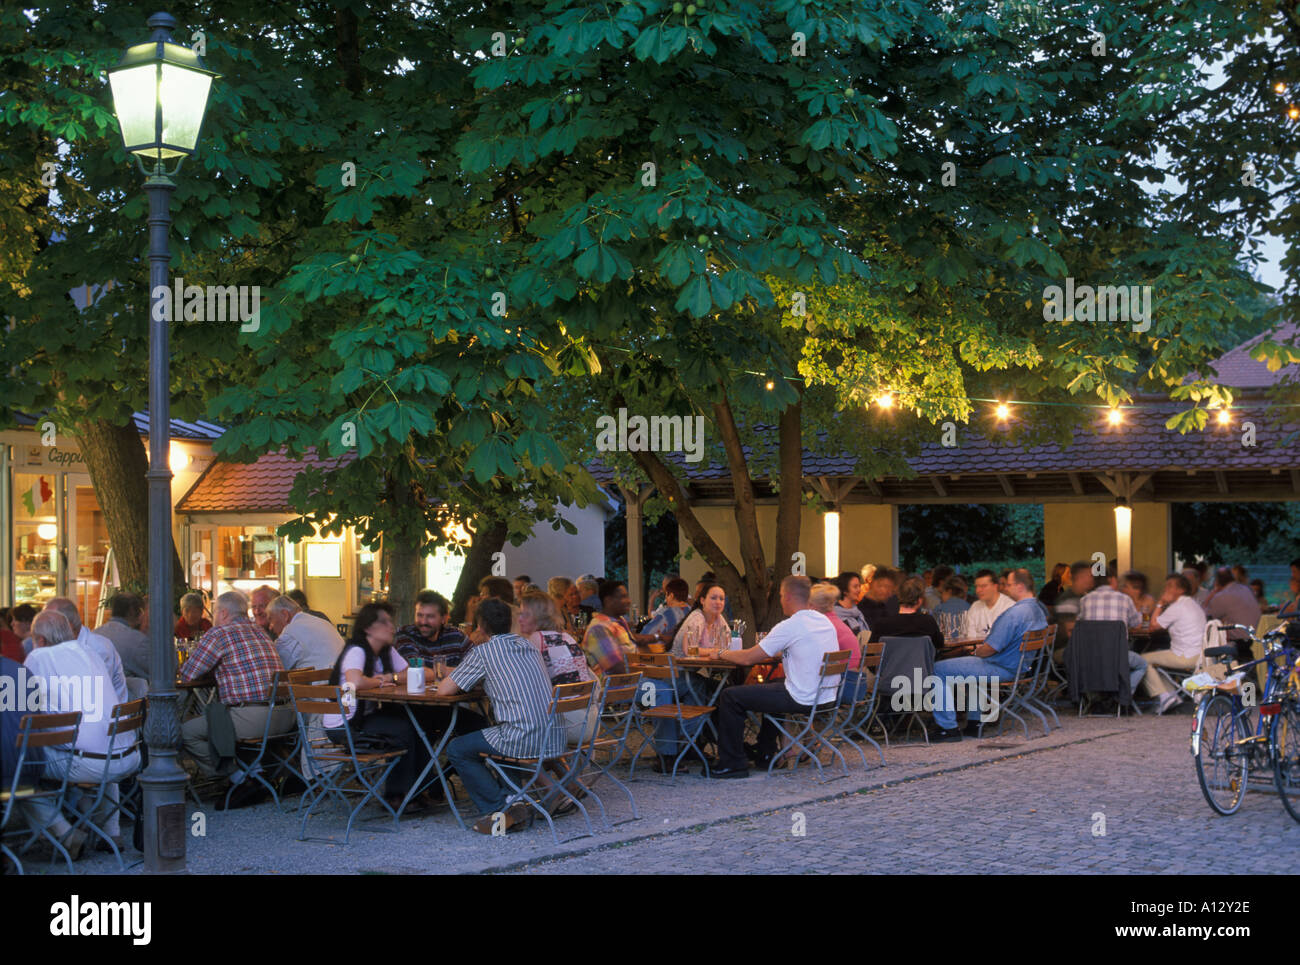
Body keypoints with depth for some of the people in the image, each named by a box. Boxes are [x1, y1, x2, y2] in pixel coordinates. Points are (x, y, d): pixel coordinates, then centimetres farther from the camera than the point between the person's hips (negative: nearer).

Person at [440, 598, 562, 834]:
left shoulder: (483, 652, -3)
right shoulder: (528, 645, 18)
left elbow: (445, 690, 0)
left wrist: (458, 681, 22)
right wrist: (483, 681, 33)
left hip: (523, 741, -7)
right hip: (555, 740, 7)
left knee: (457, 750, 11)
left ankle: (500, 808, 1)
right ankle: (515, 801, 21)